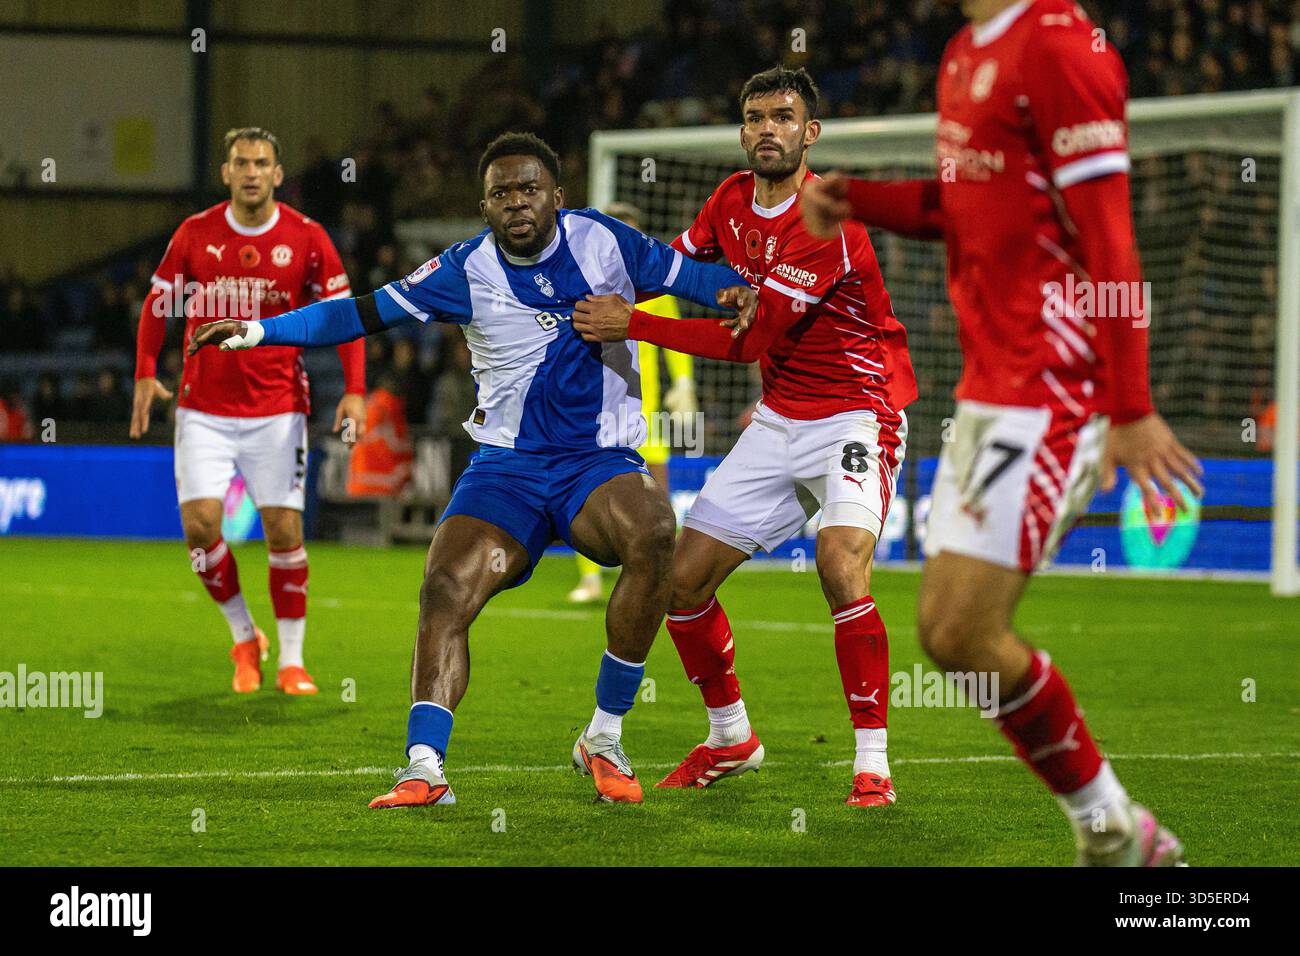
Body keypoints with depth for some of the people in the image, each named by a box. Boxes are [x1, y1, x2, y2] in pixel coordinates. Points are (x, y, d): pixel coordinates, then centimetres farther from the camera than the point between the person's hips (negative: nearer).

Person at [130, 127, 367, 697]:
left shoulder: (306, 238, -3)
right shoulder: (195, 234, -1)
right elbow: (158, 303, 9)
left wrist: (354, 389, -8)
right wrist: (146, 373, -4)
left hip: (278, 409, -1)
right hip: (204, 408, 1)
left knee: (284, 529, -4)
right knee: (200, 523, -11)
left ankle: (291, 661, 9)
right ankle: (244, 639, 11)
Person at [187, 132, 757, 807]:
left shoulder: (603, 241, 0)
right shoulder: (469, 271, 0)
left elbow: (682, 272, 9)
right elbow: (364, 313, 3)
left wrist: (731, 289, -14)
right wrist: (257, 330, -3)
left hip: (601, 460, -1)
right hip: (507, 465, 1)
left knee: (653, 535, -32)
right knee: (447, 588, -23)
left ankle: (603, 740, -19)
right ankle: (424, 769, -25)